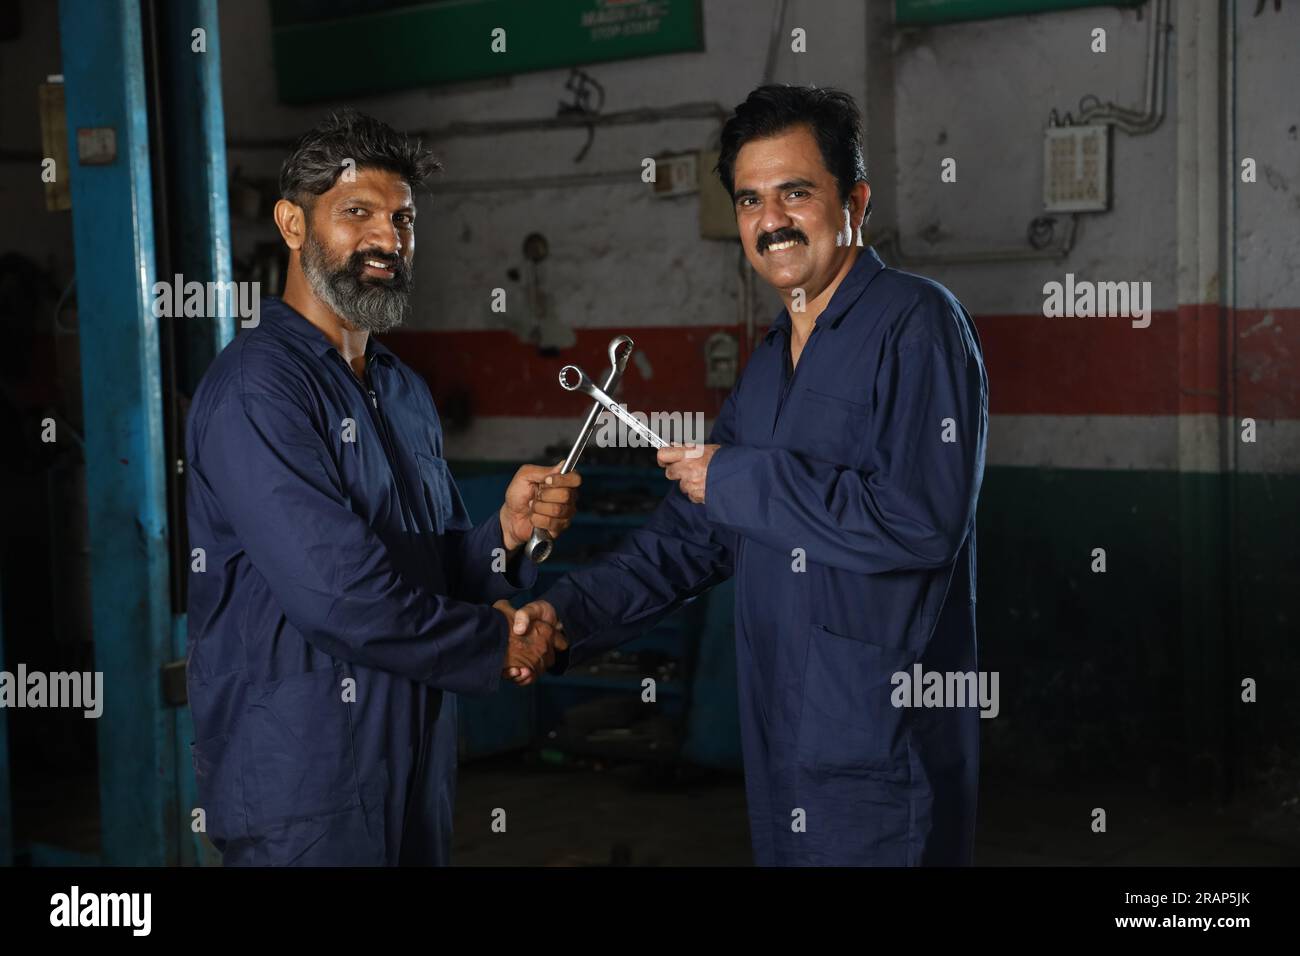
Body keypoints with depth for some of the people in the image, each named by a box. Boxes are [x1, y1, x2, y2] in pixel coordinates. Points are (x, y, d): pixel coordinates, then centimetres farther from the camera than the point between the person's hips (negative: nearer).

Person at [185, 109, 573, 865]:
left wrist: (508, 531, -6)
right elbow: (333, 586, -24)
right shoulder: (256, 386, -14)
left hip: (417, 766, 8)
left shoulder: (406, 393, 13)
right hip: (304, 782, -8)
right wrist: (495, 646, -12)